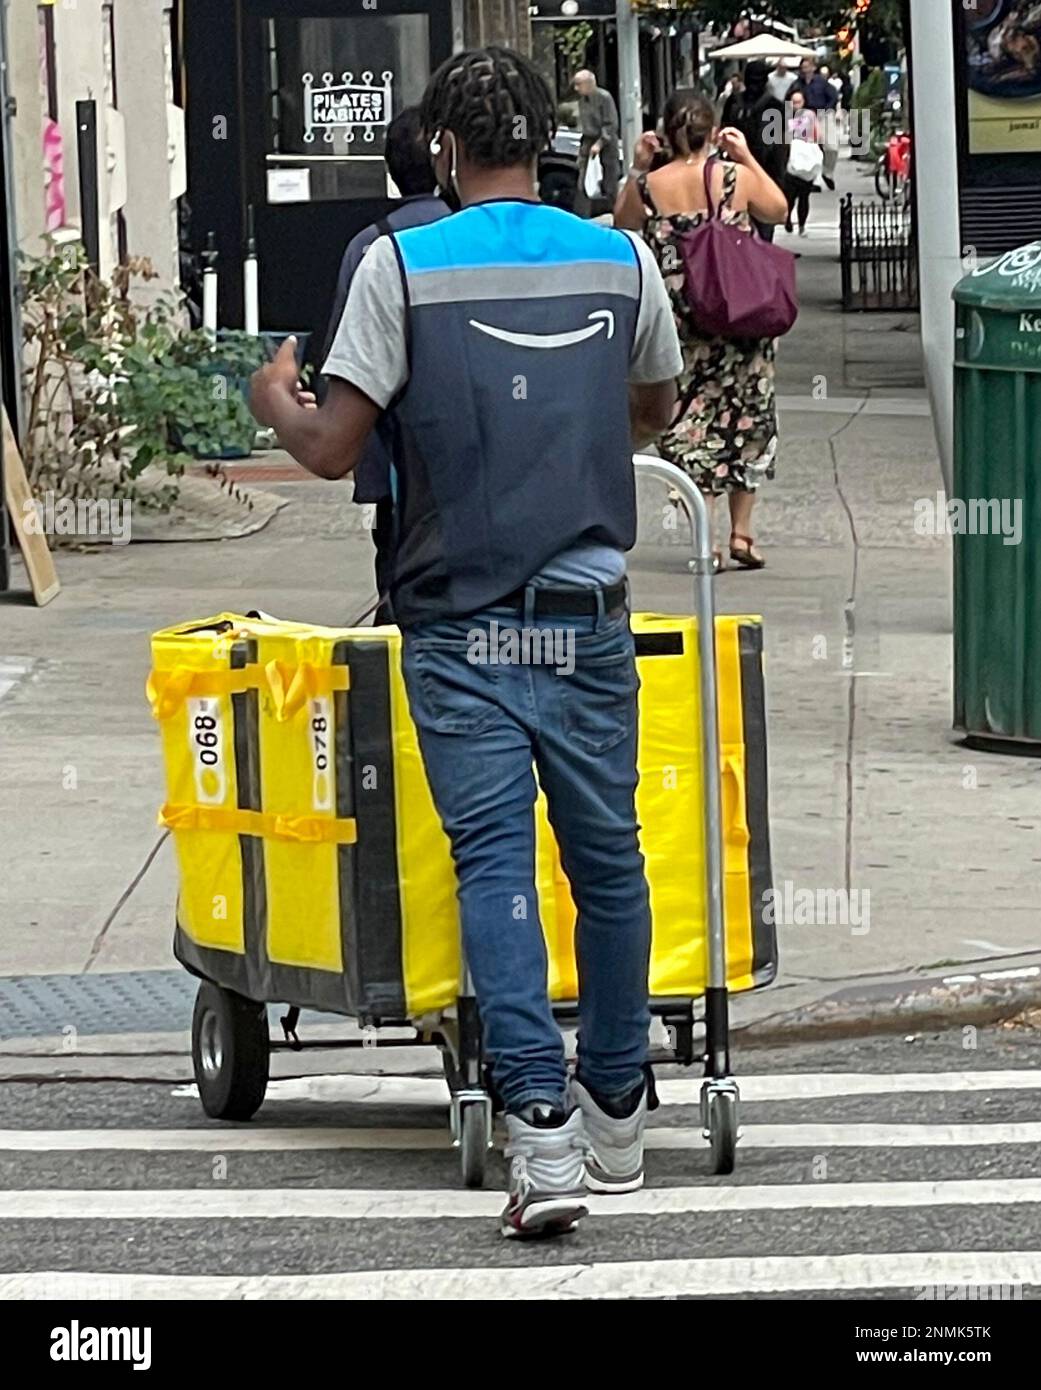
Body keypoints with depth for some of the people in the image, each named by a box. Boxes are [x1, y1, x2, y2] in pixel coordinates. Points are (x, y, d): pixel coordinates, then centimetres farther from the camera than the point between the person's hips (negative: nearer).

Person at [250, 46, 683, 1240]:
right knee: (607, 859, 13)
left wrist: (275, 403, 15)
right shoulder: (621, 263, 3)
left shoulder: (402, 266, -7)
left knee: (495, 864, -2)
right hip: (588, 624, 2)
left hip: (462, 632, -2)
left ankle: (541, 1123, -14)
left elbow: (331, 449, -8)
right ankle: (616, 1116, 24)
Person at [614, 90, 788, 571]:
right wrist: (749, 157, 15)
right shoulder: (736, 177, -7)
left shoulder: (649, 187, -6)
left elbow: (622, 225, 14)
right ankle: (741, 531, 14)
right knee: (747, 420, 14)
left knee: (685, 423, 7)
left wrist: (636, 169, 12)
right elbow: (779, 210, 12)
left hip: (677, 319, 0)